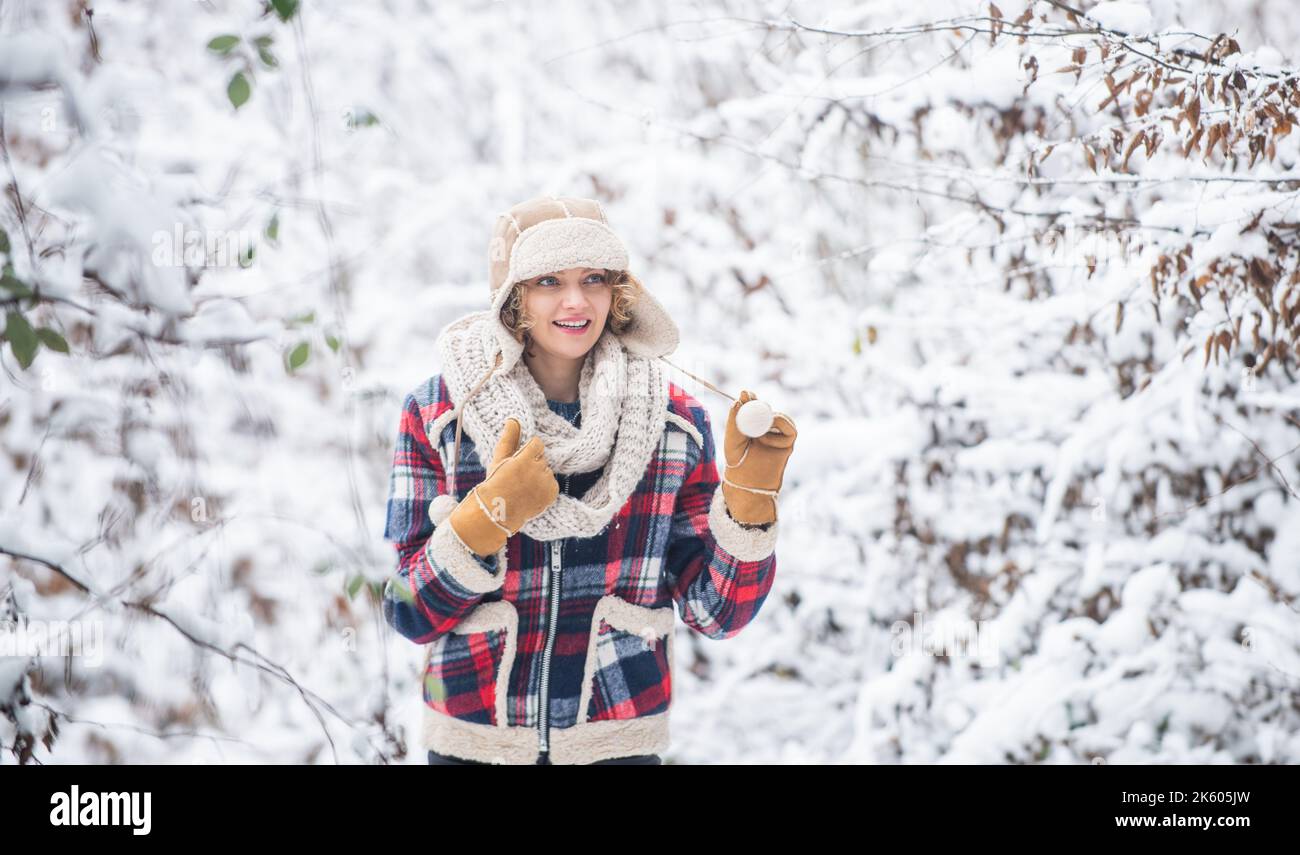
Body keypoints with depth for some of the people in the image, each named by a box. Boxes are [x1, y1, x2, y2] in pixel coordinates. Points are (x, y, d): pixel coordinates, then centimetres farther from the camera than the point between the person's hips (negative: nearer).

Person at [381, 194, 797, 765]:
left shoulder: (674, 420, -4)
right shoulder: (436, 415, -7)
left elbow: (715, 612, -5)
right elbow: (412, 616, -9)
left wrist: (749, 492, -18)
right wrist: (489, 516, -22)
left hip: (621, 739, 1)